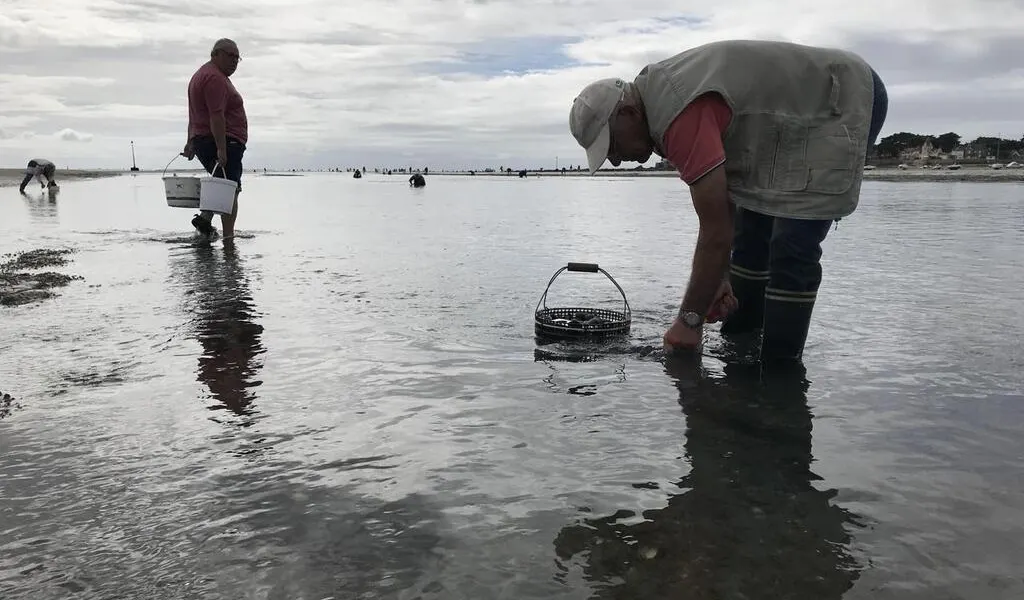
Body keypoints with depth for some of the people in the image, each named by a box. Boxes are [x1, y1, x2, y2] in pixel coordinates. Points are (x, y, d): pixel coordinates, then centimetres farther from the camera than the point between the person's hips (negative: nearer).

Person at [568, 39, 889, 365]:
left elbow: (717, 233, -31)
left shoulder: (680, 116, -33)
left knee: (792, 249, -18)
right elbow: (721, 202, 4)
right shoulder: (659, 94, -1)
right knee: (751, 233, 12)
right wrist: (719, 277, 0)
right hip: (801, 115, 11)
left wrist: (689, 320, -20)